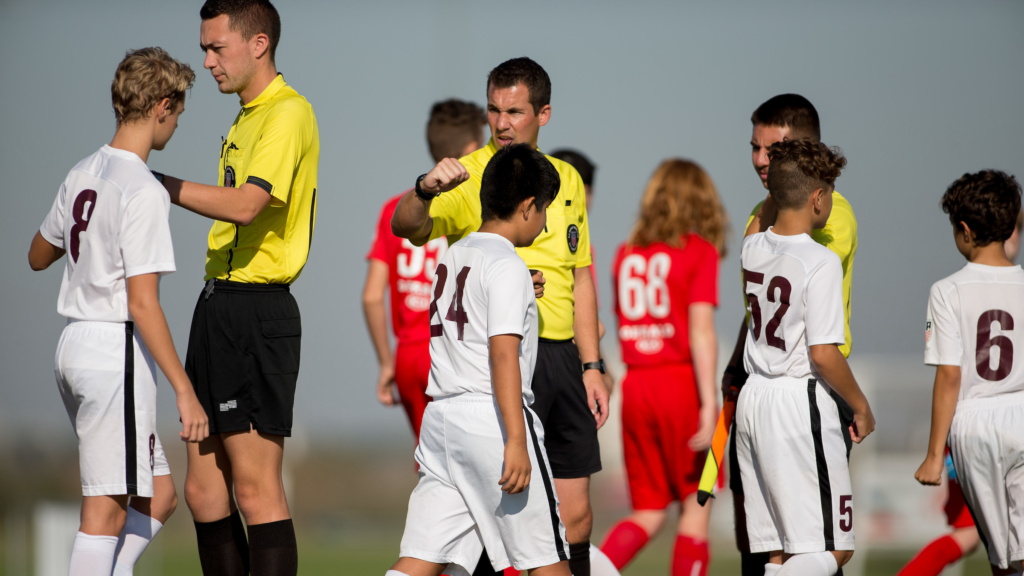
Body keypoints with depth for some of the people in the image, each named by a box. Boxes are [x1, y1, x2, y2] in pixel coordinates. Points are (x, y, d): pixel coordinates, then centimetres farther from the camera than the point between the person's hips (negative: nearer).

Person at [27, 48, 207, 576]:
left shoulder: (82, 176, 10)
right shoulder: (143, 191, -15)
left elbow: (39, 256, 25)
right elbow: (142, 303, -19)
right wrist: (184, 390, -17)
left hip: (74, 346, 9)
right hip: (116, 351, -9)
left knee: (158, 496, 14)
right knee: (107, 509, -6)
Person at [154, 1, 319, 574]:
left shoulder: (288, 113, -12)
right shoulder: (246, 118, 19)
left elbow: (246, 204, -25)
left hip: (256, 312, -10)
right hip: (221, 305, 10)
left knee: (255, 487, -10)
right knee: (204, 488, 9)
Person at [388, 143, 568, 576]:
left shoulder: (453, 257, 16)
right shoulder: (507, 267, -10)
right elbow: (502, 354, -19)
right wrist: (516, 440, -23)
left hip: (441, 412, 8)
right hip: (491, 414, -8)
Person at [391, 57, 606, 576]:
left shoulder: (565, 179, 14)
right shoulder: (467, 178, -4)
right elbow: (405, 227, -22)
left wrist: (591, 366, 14)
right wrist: (425, 191, -43)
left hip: (562, 356, 6)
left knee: (574, 515, 6)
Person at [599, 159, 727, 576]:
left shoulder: (626, 254, 11)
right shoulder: (699, 251, -3)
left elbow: (622, 327, 13)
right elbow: (700, 330, -11)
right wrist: (709, 401, -14)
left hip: (635, 385, 5)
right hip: (681, 381, -5)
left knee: (649, 514, 9)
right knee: (696, 504, 7)